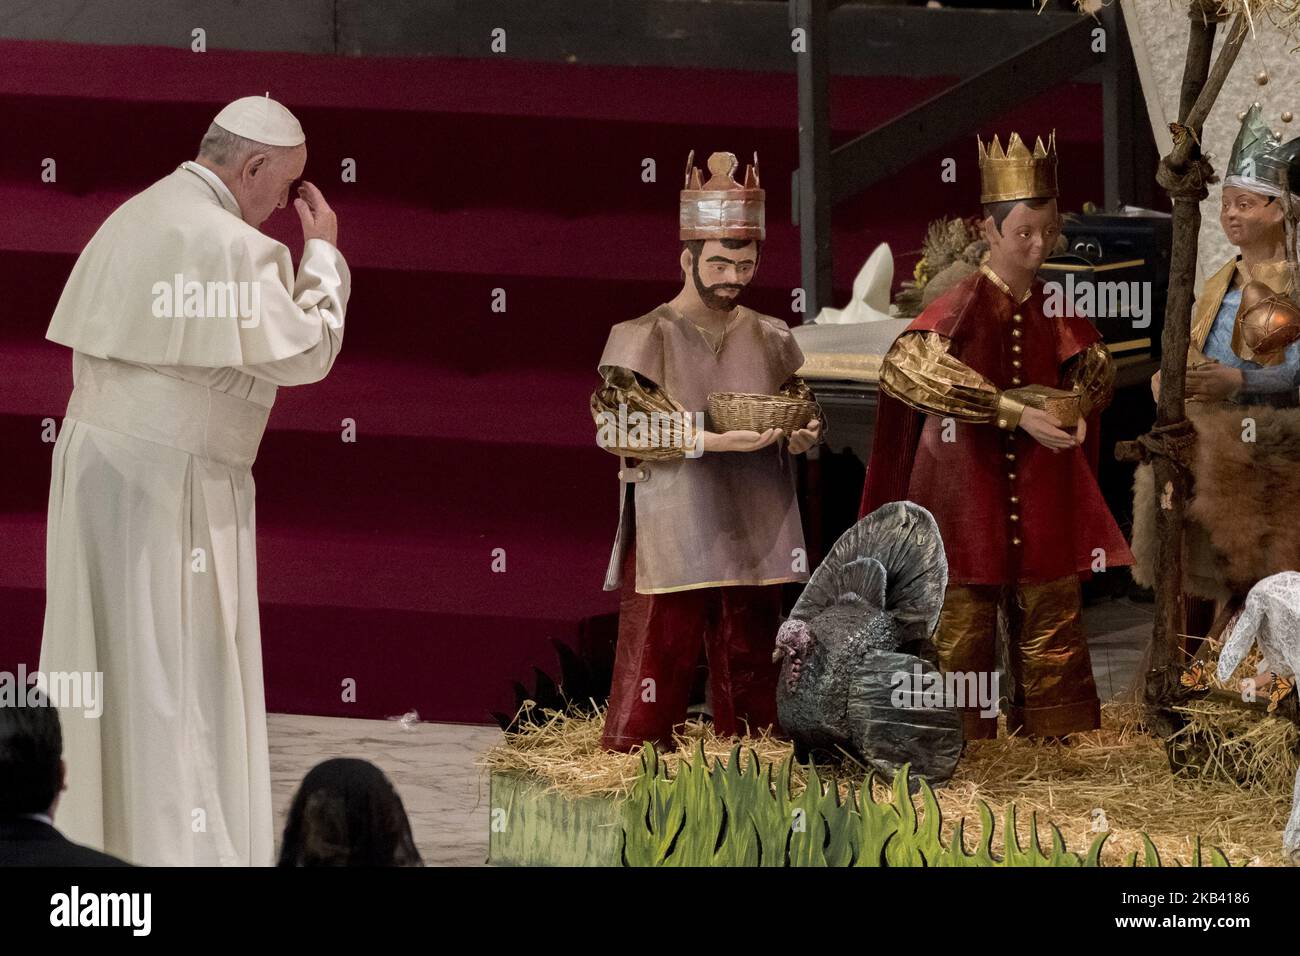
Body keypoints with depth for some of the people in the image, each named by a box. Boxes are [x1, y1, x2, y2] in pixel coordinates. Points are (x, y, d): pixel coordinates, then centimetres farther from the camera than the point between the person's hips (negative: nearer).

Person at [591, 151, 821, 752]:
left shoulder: (770, 340, 10)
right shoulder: (641, 340, -4)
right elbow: (617, 426, -11)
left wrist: (803, 433, -7)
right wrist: (709, 440, -23)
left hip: (750, 538, 5)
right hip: (667, 538, -5)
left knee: (748, 678, 8)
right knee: (653, 679, -6)